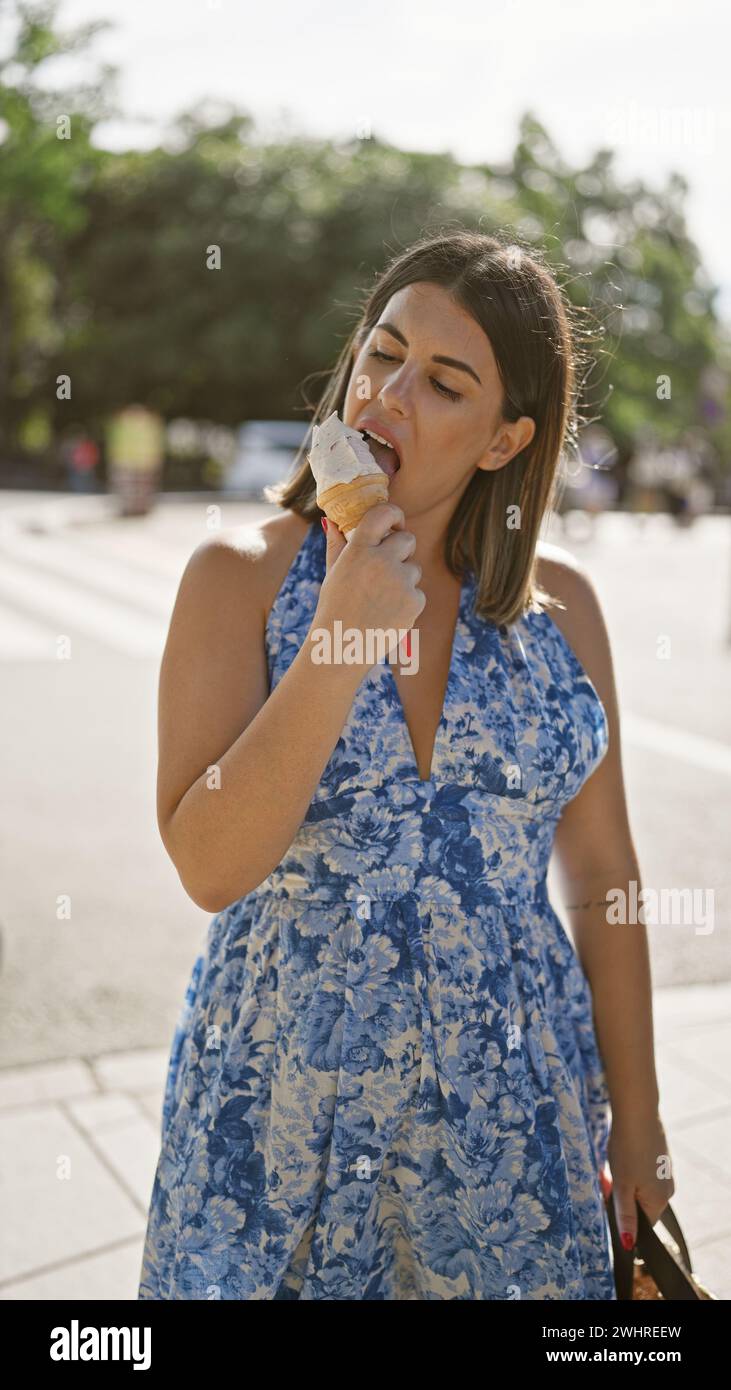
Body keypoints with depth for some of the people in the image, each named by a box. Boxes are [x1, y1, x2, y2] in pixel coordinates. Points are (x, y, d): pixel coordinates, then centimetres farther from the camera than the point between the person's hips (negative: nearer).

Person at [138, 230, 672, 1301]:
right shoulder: (242, 576, -8)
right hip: (286, 1101, -1)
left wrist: (637, 1127, 6)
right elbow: (210, 868, -16)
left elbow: (602, 882, 3)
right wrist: (341, 641, -24)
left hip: (512, 1109, 2)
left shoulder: (559, 602, -2)